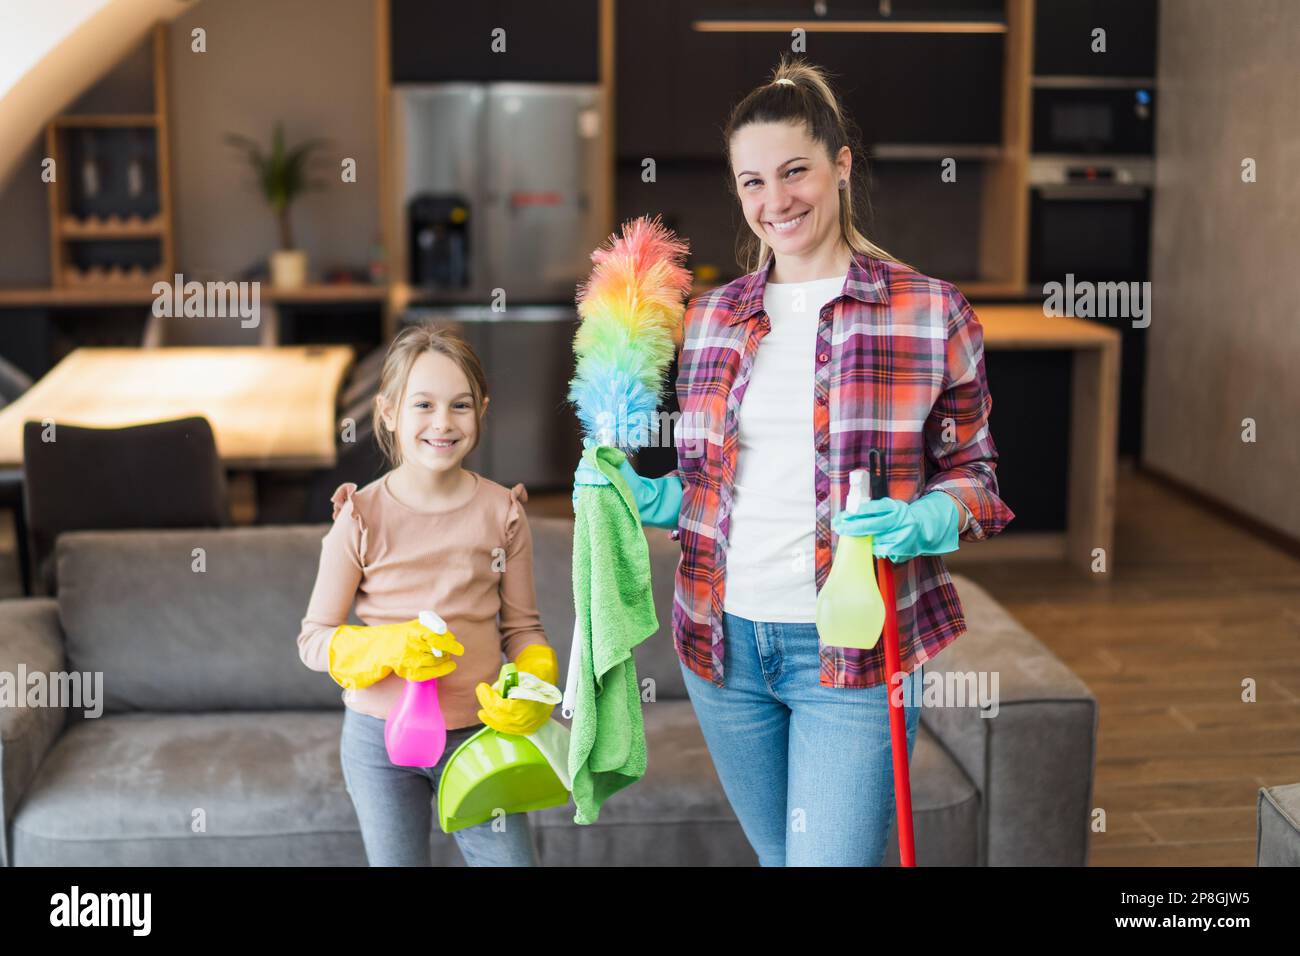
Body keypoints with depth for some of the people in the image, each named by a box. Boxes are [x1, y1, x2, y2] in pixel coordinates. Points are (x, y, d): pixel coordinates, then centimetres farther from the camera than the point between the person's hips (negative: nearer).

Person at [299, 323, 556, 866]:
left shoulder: (501, 512, -4)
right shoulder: (362, 518, -9)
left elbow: (522, 627, 5)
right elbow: (314, 640, -4)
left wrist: (535, 689, -15)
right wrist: (389, 648, -22)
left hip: (477, 733, 1)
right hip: (380, 739, -1)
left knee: (510, 856, 3)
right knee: (397, 860, 13)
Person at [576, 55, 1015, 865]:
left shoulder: (931, 312, -5)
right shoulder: (712, 317, 8)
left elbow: (973, 474, 0)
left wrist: (921, 522, -20)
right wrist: (645, 497, -2)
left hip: (851, 648, -4)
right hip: (725, 641, 5)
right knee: (777, 855, 21)